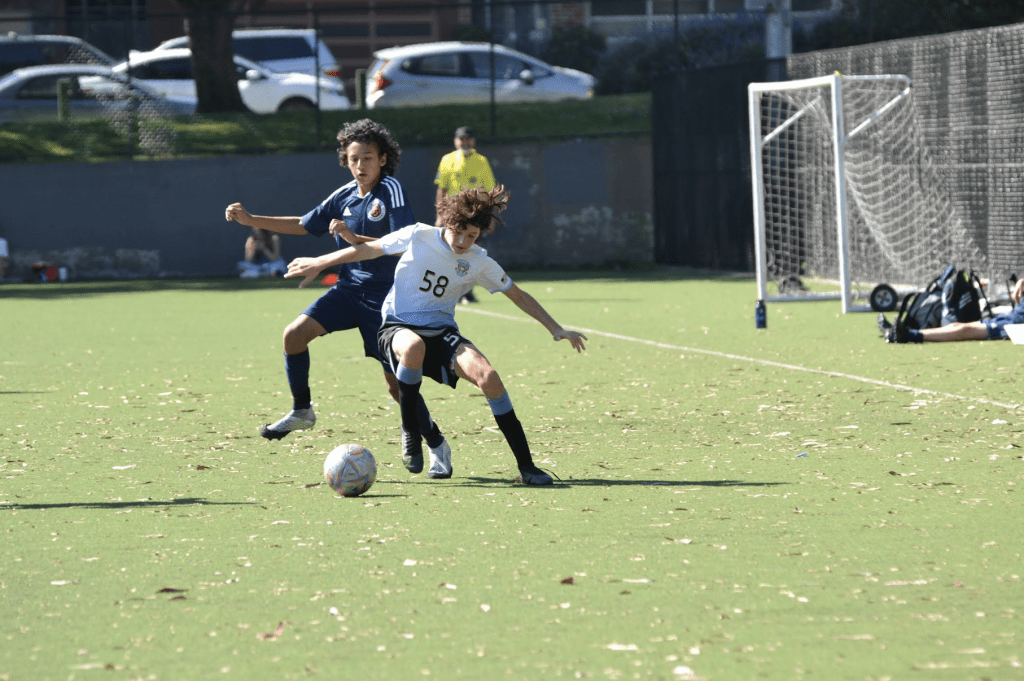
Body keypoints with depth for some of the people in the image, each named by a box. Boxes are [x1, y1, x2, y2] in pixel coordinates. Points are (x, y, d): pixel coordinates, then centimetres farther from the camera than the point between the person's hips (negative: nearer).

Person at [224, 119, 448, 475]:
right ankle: (302, 410, 8)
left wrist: (355, 239, -30)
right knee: (295, 333, -11)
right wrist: (251, 220, 15)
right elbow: (303, 225, 19)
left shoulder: (391, 191, -13)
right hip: (348, 289, 6)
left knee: (395, 379, -7)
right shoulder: (345, 196, 7)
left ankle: (434, 441, 15)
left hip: (383, 295, -6)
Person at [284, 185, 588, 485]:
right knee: (414, 346, -42)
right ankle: (410, 432, -17)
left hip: (442, 332, 2)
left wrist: (557, 330, 8)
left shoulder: (480, 263, -2)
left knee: (488, 376, -26)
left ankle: (526, 465, -17)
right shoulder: (418, 237, -8)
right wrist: (318, 264, 10)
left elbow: (519, 296, 12)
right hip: (398, 327, -2)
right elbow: (370, 249, 6)